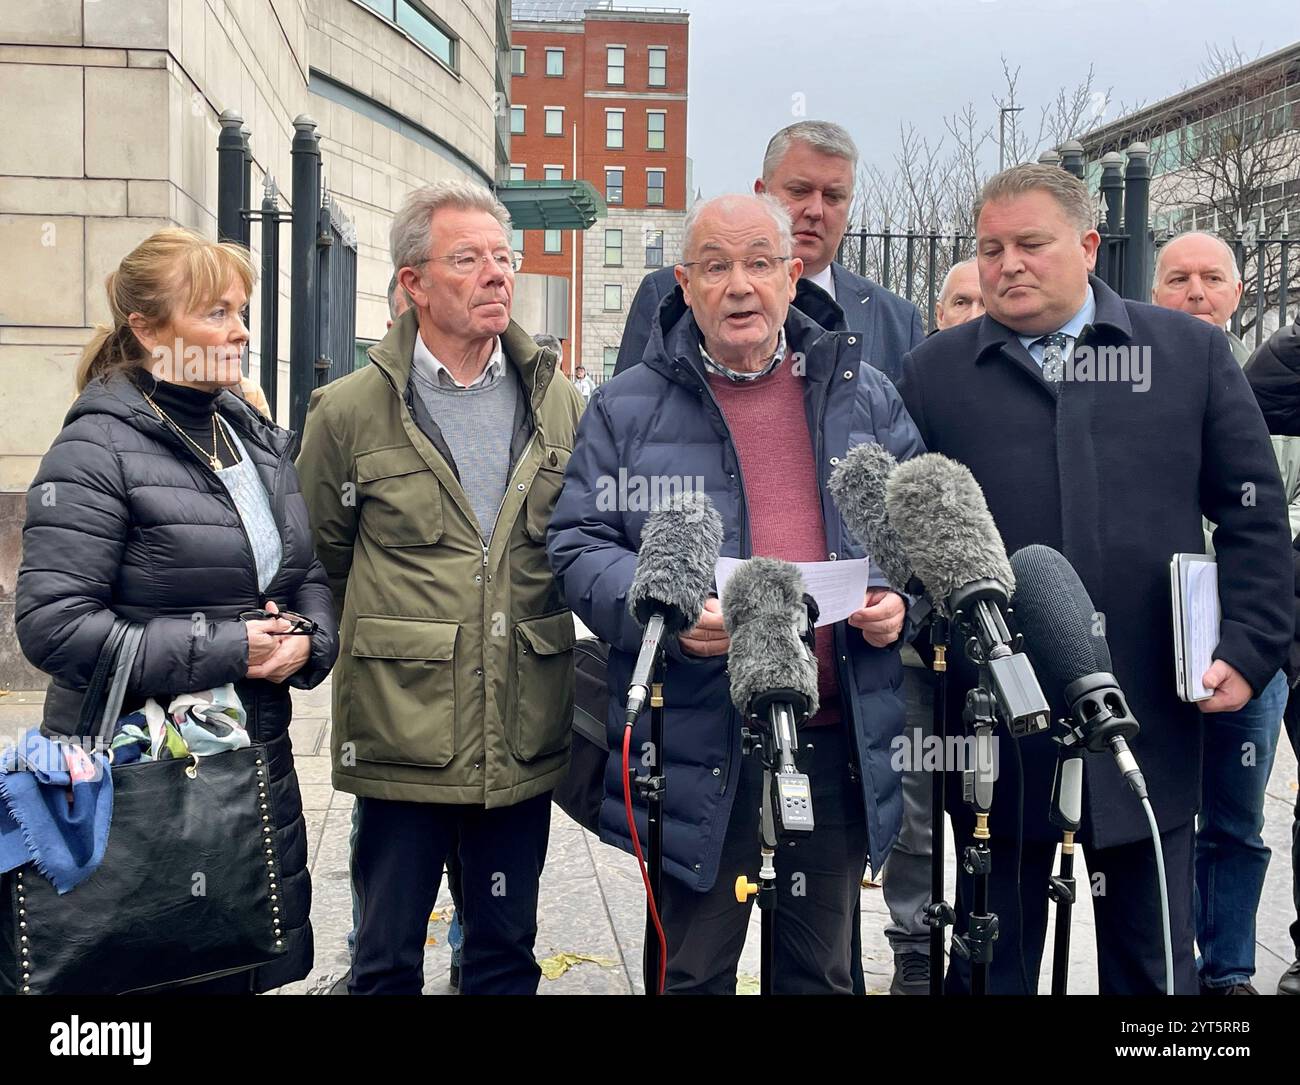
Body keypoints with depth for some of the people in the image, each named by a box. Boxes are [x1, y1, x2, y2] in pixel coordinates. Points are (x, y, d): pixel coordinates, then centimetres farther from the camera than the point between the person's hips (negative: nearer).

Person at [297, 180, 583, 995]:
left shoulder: (560, 405, 6)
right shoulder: (350, 411, -3)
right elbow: (322, 562, 5)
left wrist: (527, 628, 8)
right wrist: (399, 639, 7)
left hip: (526, 737, 3)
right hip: (403, 736, -2)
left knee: (507, 955, 16)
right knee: (389, 958, 12)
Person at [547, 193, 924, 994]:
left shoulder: (865, 397, 10)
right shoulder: (628, 407, 2)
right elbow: (580, 546, -1)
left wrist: (900, 598, -5)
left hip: (840, 740, 3)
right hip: (698, 746, -2)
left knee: (825, 972, 18)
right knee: (693, 973, 11)